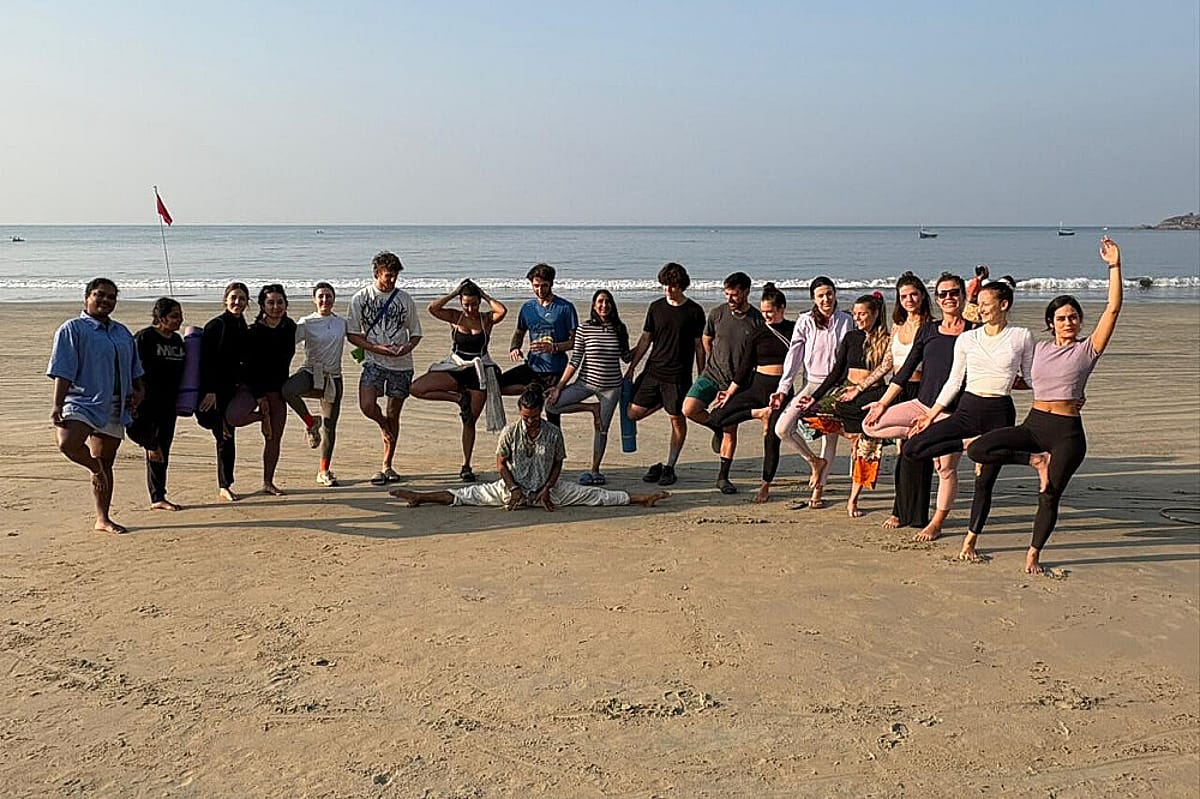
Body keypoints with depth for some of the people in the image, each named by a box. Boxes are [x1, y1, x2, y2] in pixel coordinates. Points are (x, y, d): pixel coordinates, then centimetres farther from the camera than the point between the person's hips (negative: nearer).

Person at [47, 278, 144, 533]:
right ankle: (94, 467, 1)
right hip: (82, 401, -5)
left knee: (106, 462, 11)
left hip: (114, 408, 6)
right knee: (67, 443, -33)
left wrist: (138, 392, 9)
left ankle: (103, 519, 21)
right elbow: (62, 371, -11)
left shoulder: (122, 332, 16)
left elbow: (134, 369, 25)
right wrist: (57, 404, -18)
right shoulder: (72, 329, -3)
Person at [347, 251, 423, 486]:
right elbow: (352, 334, 0)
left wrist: (407, 348, -12)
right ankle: (383, 425, 14)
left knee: (393, 415, 6)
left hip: (401, 364, 1)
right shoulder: (360, 298, 0)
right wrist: (377, 348, -14)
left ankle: (387, 466, 17)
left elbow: (415, 332, 10)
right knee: (367, 406, -22)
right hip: (374, 361, -1)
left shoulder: (404, 299, 5)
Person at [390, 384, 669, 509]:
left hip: (546, 489, 0)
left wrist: (548, 488, -10)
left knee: (593, 494, -7)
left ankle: (641, 498, -10)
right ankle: (420, 497, -7)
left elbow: (558, 464, 1)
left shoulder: (553, 433, -7)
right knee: (467, 495, -7)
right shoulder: (510, 431, -7)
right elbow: (501, 463, -2)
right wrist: (514, 488, -11)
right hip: (512, 487, 0)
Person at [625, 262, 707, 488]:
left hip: (679, 375, -3)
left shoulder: (694, 311, -2)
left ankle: (669, 467, 12)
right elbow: (645, 340, 12)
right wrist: (631, 367, 9)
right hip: (653, 370, 3)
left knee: (677, 419, 1)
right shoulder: (656, 307, 6)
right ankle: (662, 402, 24)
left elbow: (699, 346, 3)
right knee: (634, 413, -2)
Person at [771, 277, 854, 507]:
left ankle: (818, 490, 15)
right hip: (812, 384, 0)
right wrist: (782, 389, -9)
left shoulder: (846, 321, 5)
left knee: (830, 438, 2)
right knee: (783, 429, -16)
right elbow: (794, 357, -1)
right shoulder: (805, 322, 2)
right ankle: (814, 461, 9)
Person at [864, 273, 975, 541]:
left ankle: (936, 523, 18)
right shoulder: (928, 330, 8)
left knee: (946, 468, 1)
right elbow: (906, 369, 9)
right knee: (870, 425, -5)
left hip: (953, 411, -4)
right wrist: (883, 402, 4)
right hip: (921, 403, 5)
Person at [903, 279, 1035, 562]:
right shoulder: (967, 339, 7)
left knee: (985, 482, 1)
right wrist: (931, 414, 8)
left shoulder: (1021, 337, 1)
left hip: (1000, 414, -2)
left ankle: (970, 541, 16)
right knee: (912, 449, -15)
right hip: (968, 409, 3)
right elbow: (954, 381, 11)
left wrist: (1012, 380, -14)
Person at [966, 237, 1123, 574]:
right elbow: (1023, 380, 26)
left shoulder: (1088, 349, 0)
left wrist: (1114, 266, -14)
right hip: (1033, 424, 3)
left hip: (1067, 432, -3)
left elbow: (1113, 308, -10)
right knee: (978, 449, -20)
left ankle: (1034, 554, 19)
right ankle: (1036, 460, -2)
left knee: (1049, 497, 1)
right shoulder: (1039, 349, 11)